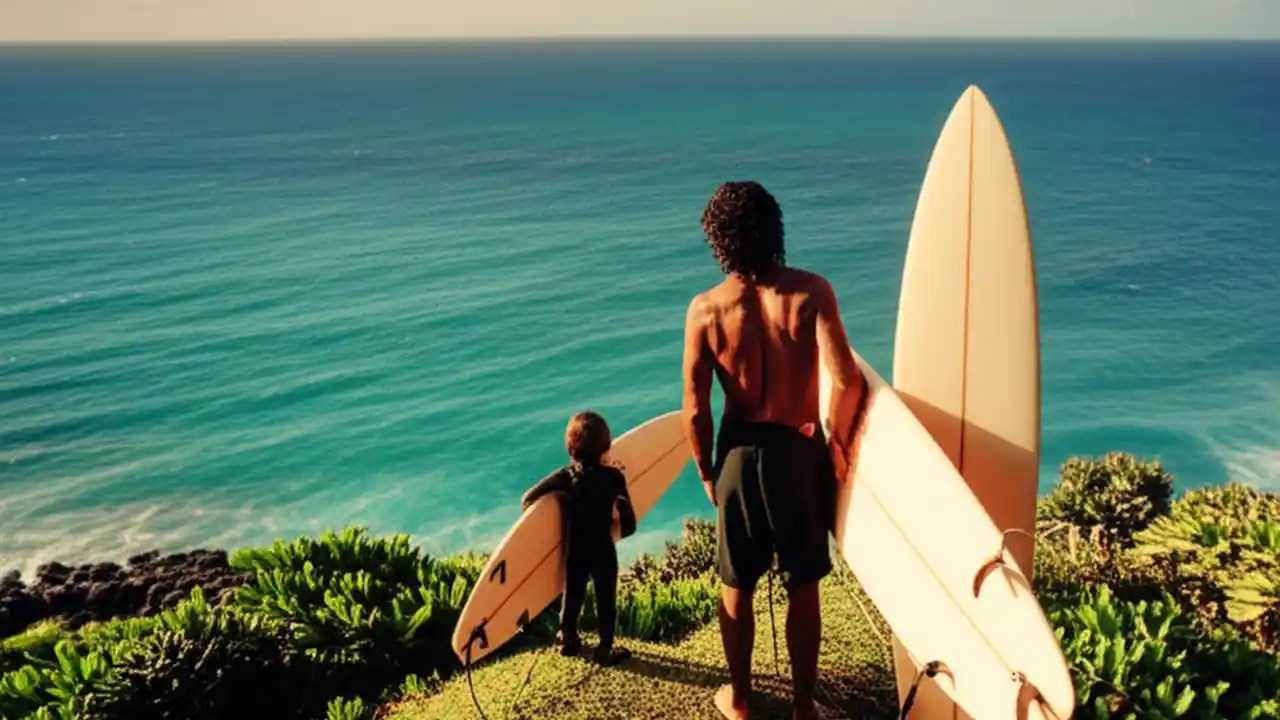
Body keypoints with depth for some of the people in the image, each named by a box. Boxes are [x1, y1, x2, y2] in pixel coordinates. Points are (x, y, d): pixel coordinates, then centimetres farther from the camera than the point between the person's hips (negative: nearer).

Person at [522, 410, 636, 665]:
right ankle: (605, 648, 13)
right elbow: (628, 522, -13)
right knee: (605, 598, 10)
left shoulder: (565, 476, -6)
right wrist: (619, 529, 9)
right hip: (603, 549, -2)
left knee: (572, 594, 19)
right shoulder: (614, 476, -11)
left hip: (574, 549, 2)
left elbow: (528, 498, -7)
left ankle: (568, 639, 33)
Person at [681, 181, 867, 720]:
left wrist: (707, 472, 7)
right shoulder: (810, 292, -13)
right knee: (803, 587, 15)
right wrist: (837, 444, -3)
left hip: (740, 453, 1)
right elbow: (847, 381, -20)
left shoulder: (706, 309, -10)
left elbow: (695, 408, -8)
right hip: (801, 450, 0)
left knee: (736, 587, 18)